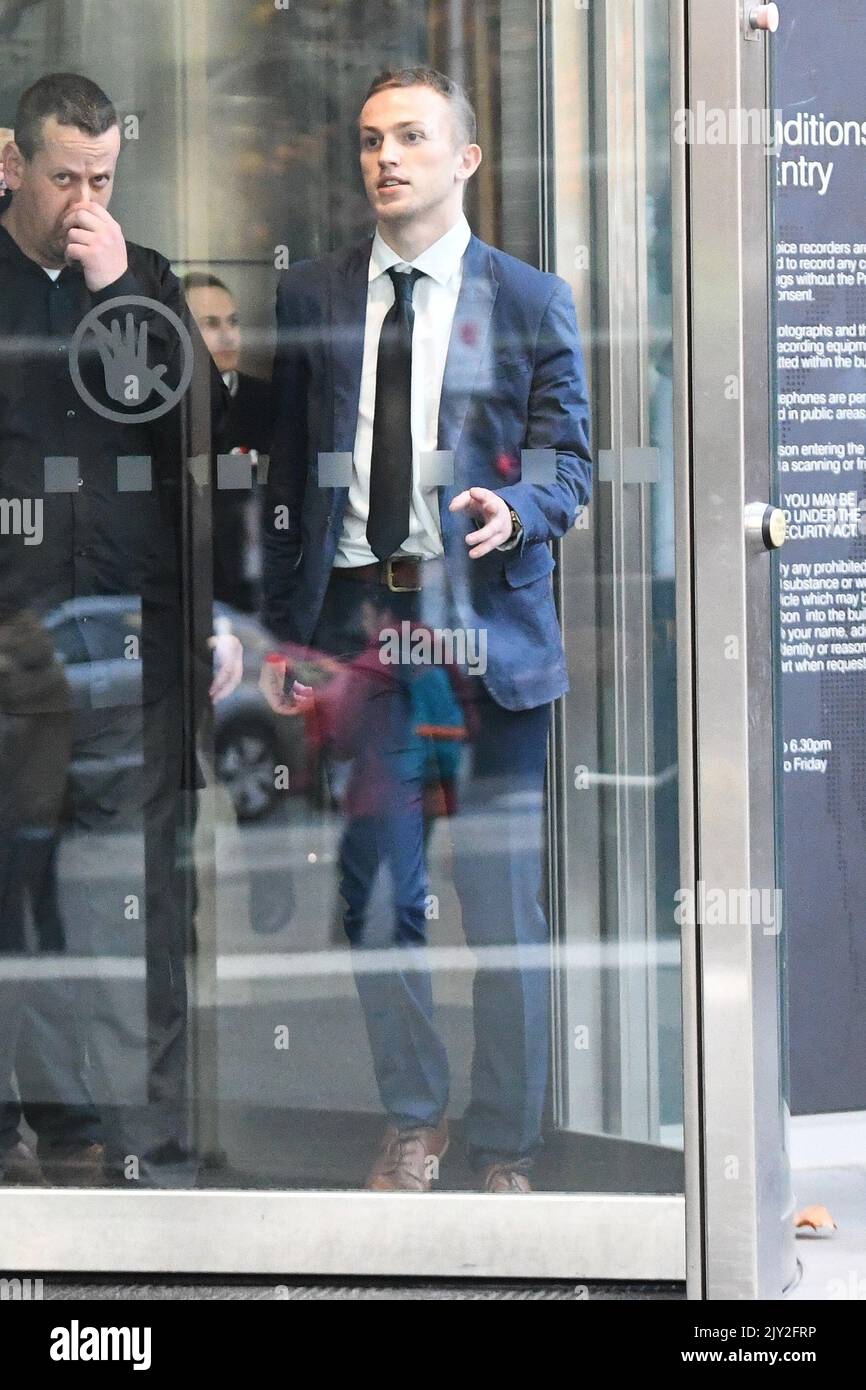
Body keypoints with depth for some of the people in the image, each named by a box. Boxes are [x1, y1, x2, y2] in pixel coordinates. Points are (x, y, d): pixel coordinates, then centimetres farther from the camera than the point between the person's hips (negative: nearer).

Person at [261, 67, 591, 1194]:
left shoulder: (532, 300, 4)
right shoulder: (310, 297, 9)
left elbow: (566, 460, 1)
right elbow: (288, 469, 10)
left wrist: (515, 508, -22)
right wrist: (283, 626, 6)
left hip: (488, 621, -2)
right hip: (357, 615, 2)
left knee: (502, 892, 0)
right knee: (374, 886, 6)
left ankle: (504, 1146, 12)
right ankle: (413, 1121, 22)